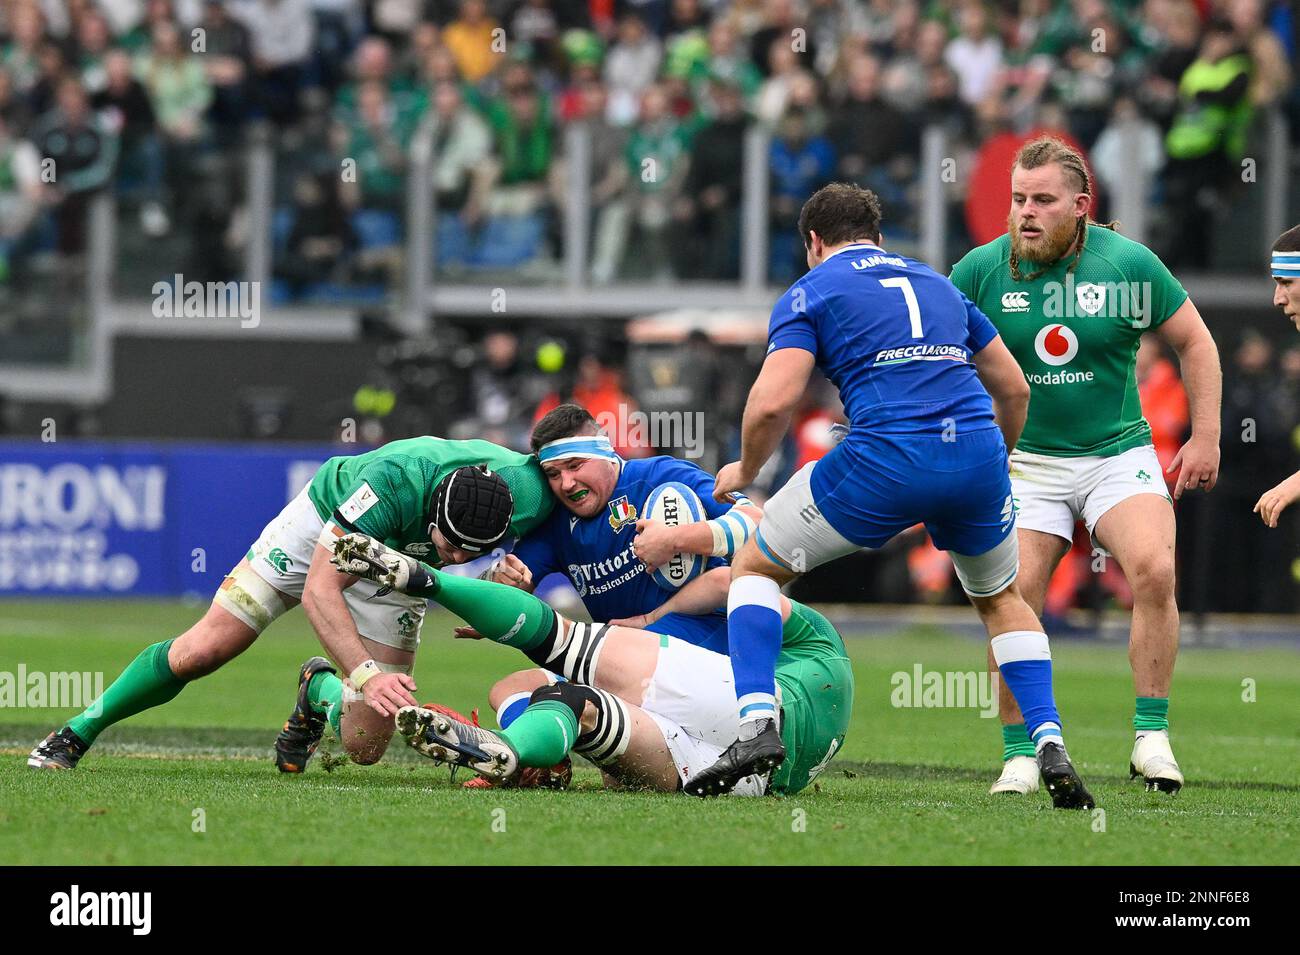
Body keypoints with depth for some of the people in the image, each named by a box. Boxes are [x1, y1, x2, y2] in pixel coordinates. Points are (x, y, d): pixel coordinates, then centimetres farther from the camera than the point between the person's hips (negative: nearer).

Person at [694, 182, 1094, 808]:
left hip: (883, 462, -4)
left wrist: (746, 470, 14)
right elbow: (1014, 388, 27)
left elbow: (773, 402, -4)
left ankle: (757, 724, -2)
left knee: (753, 566, 16)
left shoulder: (811, 292, 10)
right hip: (977, 452, 4)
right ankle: (1049, 744, 11)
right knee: (1001, 599, 30)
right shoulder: (937, 285, 26)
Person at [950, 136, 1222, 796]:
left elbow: (1195, 343, 4)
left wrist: (1205, 437, 1)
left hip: (1120, 455, -1)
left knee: (1153, 569, -24)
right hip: (1026, 462, 1)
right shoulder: (983, 270, -6)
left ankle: (1151, 735, -13)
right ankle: (1019, 755, 0)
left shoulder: (1129, 264, -8)